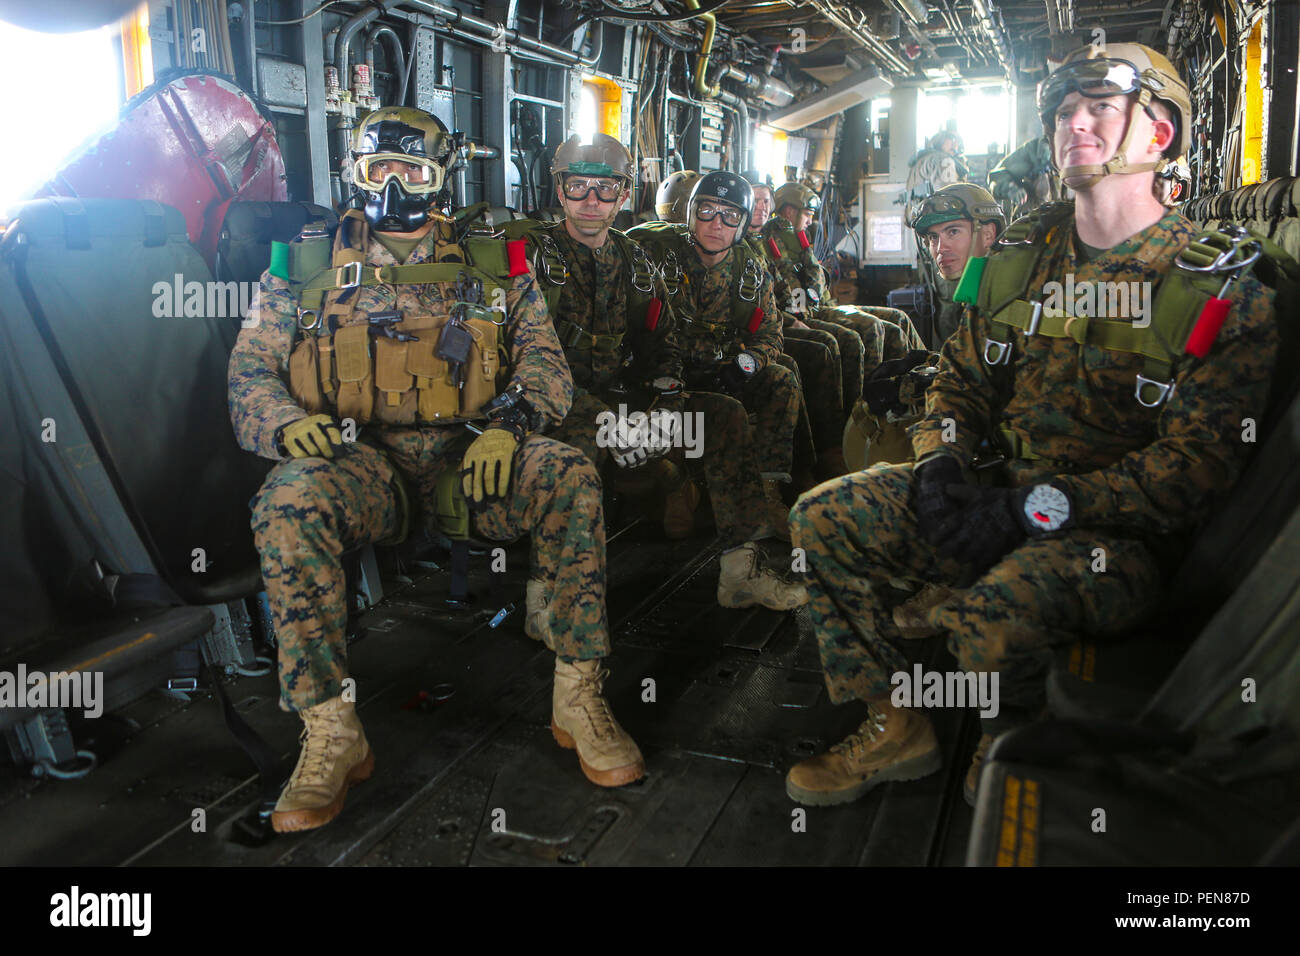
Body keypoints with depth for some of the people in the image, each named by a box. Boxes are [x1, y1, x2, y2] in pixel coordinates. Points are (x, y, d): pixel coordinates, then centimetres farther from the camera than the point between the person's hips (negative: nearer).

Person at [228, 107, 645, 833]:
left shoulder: (494, 265, 14)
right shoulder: (306, 263, 14)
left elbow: (544, 358, 6)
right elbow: (251, 370, 10)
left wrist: (509, 421, -17)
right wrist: (285, 421, -15)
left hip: (468, 455, 1)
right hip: (358, 457, 0)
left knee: (570, 475, -28)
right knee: (287, 501, -33)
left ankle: (580, 698, -19)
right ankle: (331, 735, -26)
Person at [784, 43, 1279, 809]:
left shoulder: (1219, 286, -8)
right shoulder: (1023, 255, 11)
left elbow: (1199, 463, -15)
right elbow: (963, 375, 17)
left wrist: (1038, 508, -22)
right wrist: (939, 463, -5)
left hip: (1126, 535, -6)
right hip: (1004, 498, 6)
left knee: (994, 614, -37)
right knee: (826, 519, -8)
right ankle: (895, 730, 4)